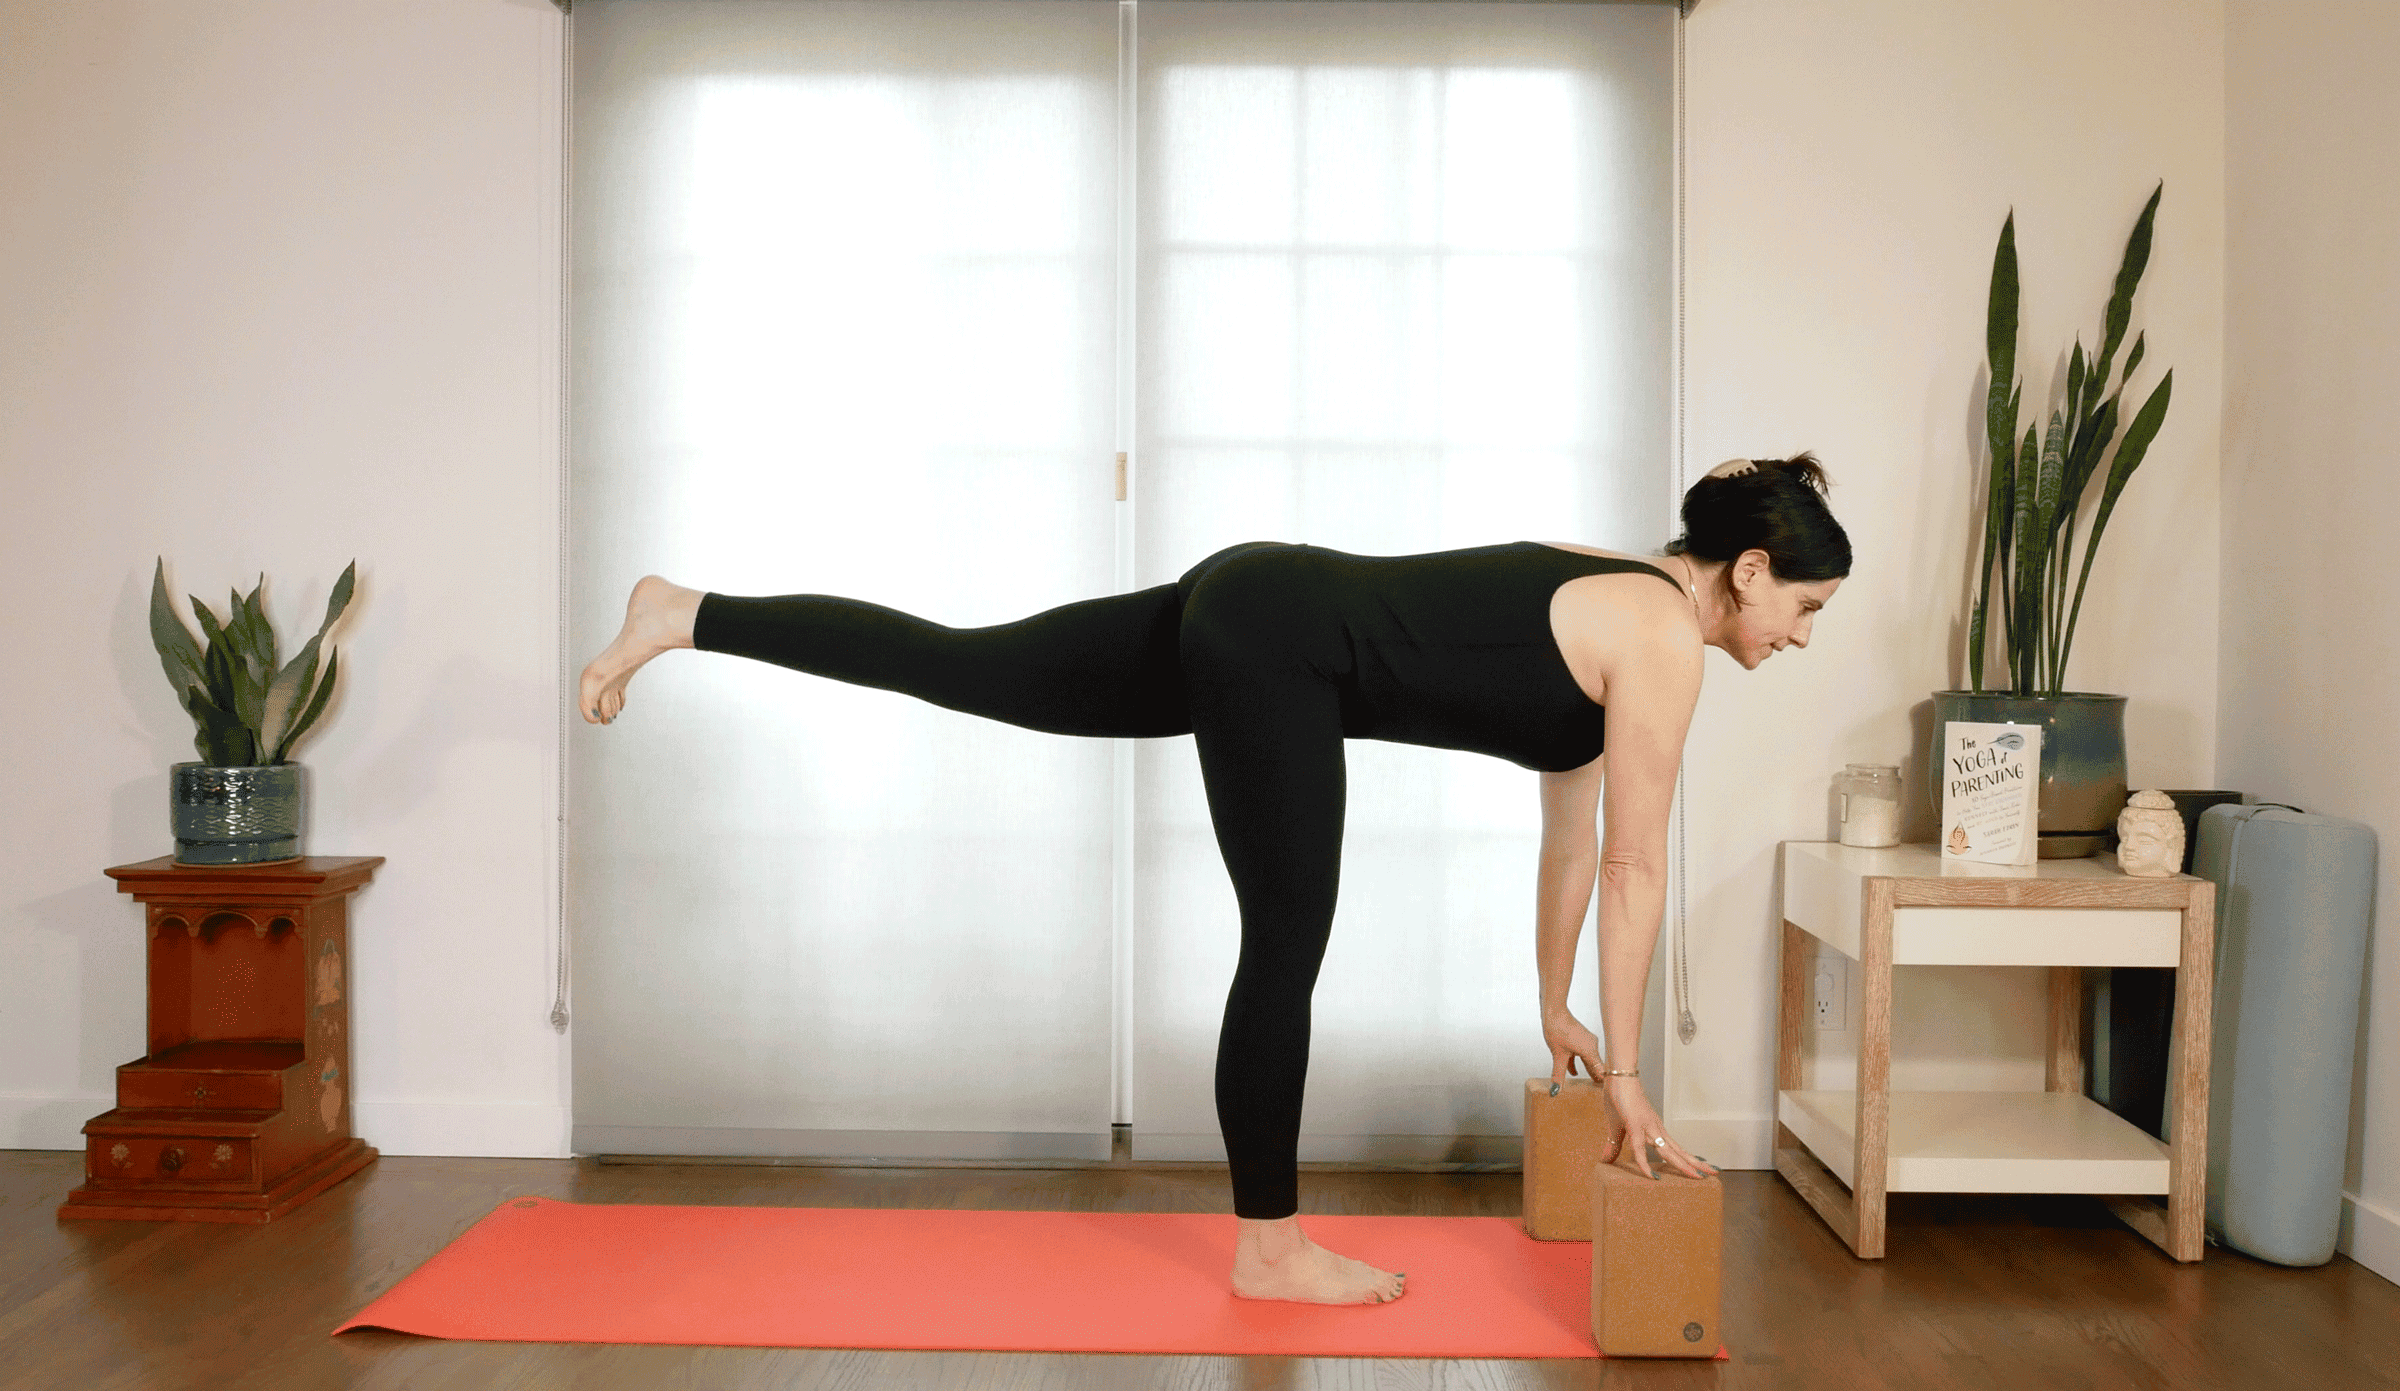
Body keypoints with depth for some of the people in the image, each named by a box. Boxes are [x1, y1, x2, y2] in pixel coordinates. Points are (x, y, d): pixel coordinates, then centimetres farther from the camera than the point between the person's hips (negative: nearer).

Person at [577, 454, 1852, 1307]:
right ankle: (1270, 1247, 15)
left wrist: (1555, 1006, 27)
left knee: (956, 670, 9)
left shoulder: (1610, 608, 19)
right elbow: (1636, 869, -7)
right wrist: (1626, 1076, 0)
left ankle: (683, 617, 14)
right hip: (1277, 640, -9)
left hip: (1247, 614, 9)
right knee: (1286, 945, 1)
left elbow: (1571, 832, 23)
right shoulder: (1663, 639, -7)